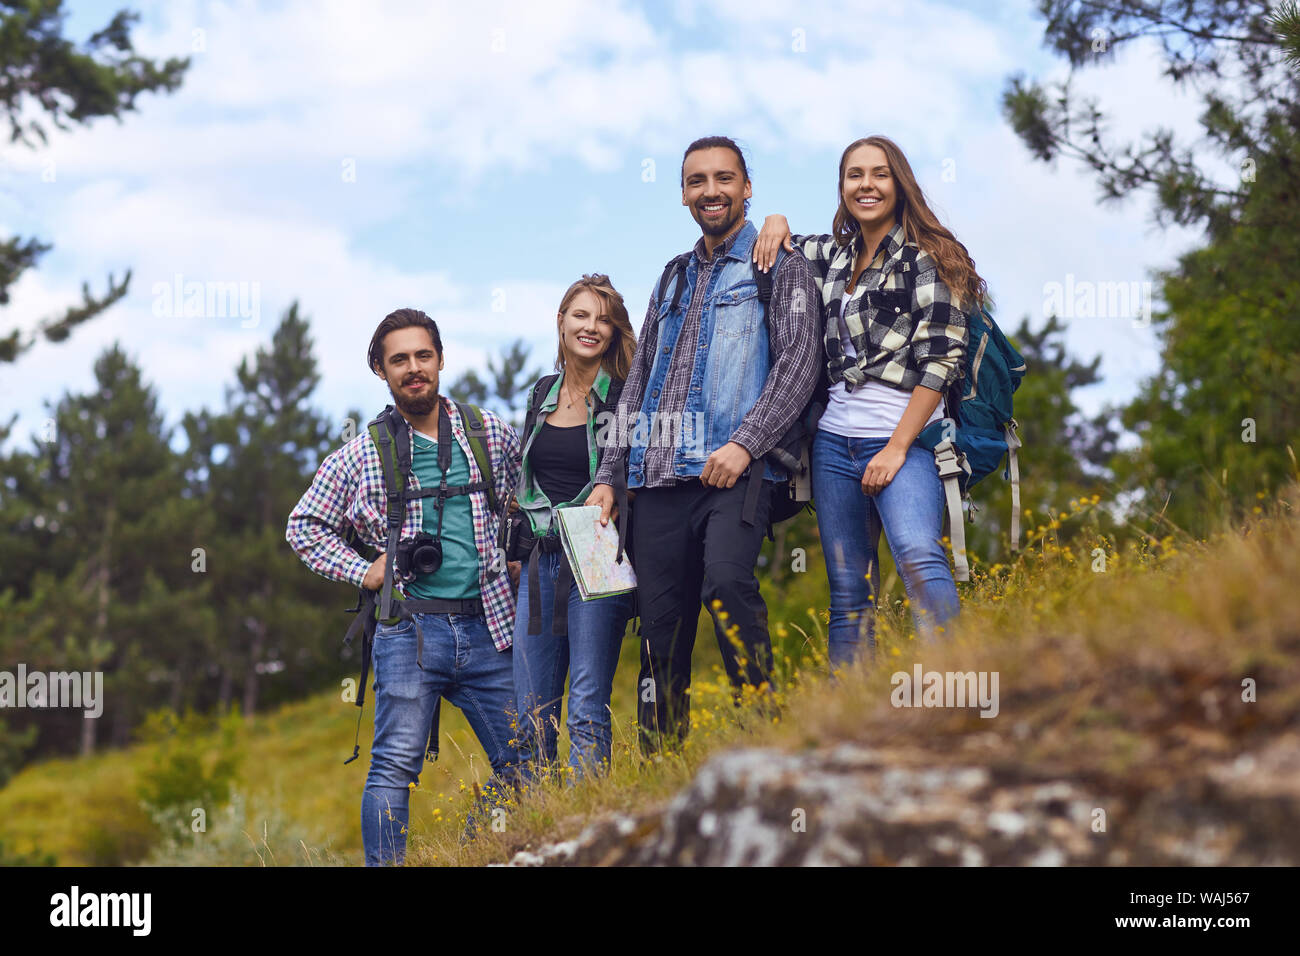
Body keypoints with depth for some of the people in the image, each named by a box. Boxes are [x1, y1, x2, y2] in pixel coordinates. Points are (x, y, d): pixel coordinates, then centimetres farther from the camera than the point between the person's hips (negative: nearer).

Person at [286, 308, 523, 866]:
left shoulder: (490, 433, 10)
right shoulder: (361, 455, 5)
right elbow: (304, 527, 13)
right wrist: (362, 571, 2)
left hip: (487, 626, 3)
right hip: (410, 630, -2)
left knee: (521, 765, 3)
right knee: (395, 767, -9)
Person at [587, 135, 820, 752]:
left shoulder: (779, 265, 7)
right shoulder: (672, 281, 24)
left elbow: (799, 361, -4)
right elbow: (637, 384, 25)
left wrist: (745, 443, -16)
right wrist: (607, 475, 16)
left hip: (734, 470, -5)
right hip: (659, 478, 5)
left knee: (726, 582, -30)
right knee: (660, 625, 1)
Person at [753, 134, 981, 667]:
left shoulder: (928, 258, -1)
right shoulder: (832, 255, 16)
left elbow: (940, 361, -8)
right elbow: (777, 244, 35)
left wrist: (897, 448, -13)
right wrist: (776, 222, 11)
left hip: (904, 440, -6)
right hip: (834, 441, 6)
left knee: (918, 558, -28)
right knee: (848, 589, 4)